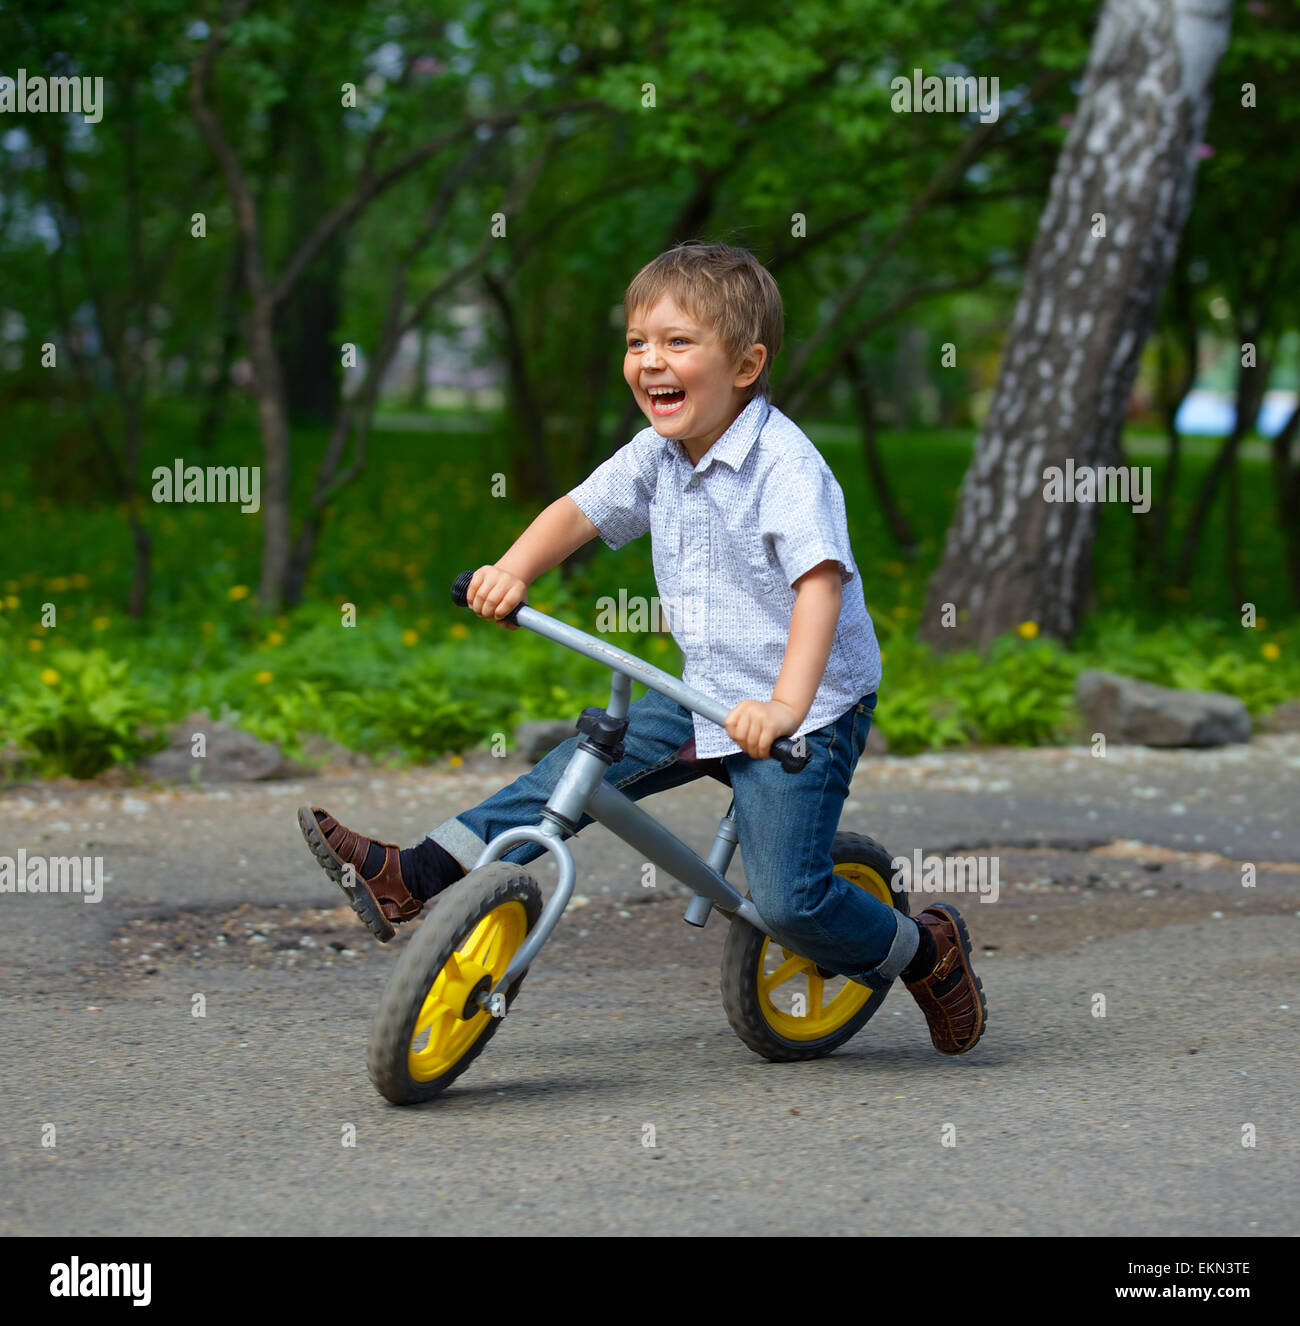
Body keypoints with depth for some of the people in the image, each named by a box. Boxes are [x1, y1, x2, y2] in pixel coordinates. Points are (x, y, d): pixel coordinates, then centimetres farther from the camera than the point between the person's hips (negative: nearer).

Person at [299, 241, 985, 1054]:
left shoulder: (785, 463, -22)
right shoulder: (656, 455, 3)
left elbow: (822, 582, -33)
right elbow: (582, 510, 14)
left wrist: (786, 706, -46)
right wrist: (514, 570, -7)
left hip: (807, 712, -8)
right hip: (704, 696, 8)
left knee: (787, 899, -15)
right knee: (581, 767, 0)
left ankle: (929, 953, 10)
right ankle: (411, 878, 3)